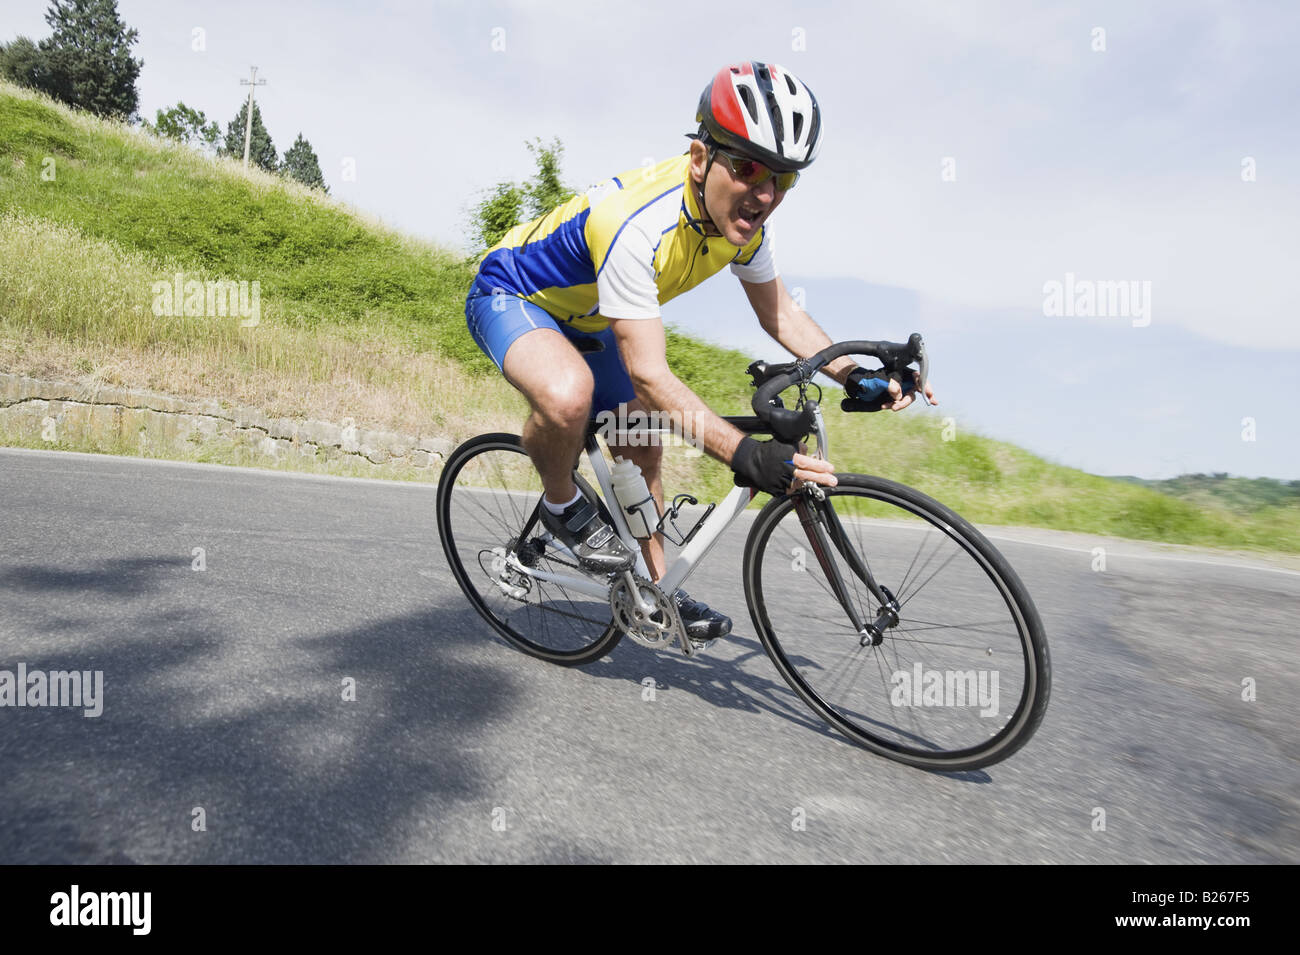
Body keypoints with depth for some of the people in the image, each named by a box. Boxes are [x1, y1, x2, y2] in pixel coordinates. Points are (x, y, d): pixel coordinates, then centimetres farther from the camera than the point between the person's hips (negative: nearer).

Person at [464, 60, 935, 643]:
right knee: (569, 395, -39)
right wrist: (744, 455, -48)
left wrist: (856, 378, -10)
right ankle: (561, 505, -6)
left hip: (583, 319, 7)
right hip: (509, 296, -7)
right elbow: (649, 376, -40)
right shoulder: (636, 224, -39)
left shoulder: (743, 220, -14)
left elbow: (778, 312, 0)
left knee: (641, 443, 6)